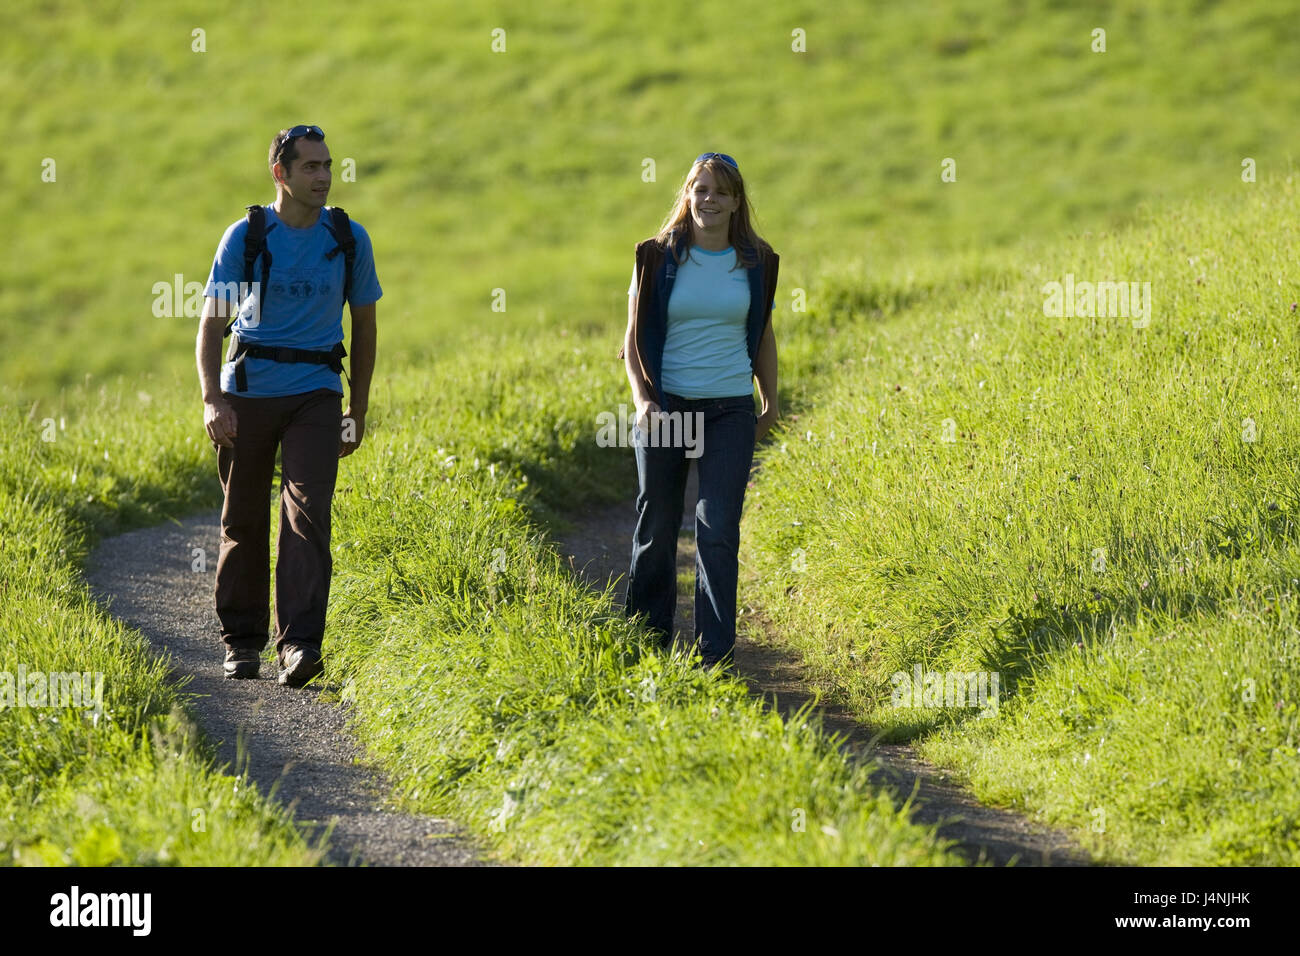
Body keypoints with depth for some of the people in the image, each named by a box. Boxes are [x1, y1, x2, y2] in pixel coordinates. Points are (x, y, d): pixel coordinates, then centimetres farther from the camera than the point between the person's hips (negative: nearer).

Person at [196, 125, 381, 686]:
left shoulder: (349, 239, 3)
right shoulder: (245, 237, -3)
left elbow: (363, 326, 12)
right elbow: (211, 324, -6)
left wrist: (357, 412, 12)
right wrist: (212, 400, -20)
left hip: (316, 393, 0)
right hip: (248, 391, 0)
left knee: (307, 513, -15)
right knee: (244, 518, 7)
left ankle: (299, 645, -22)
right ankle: (242, 639, 22)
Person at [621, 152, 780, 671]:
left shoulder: (755, 263, 5)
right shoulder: (658, 257, 0)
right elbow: (633, 337, 3)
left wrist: (771, 403, 20)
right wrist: (642, 398, -11)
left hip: (730, 411, 0)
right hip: (665, 408, 0)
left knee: (719, 530, -8)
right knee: (657, 527, 7)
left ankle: (716, 656, -6)